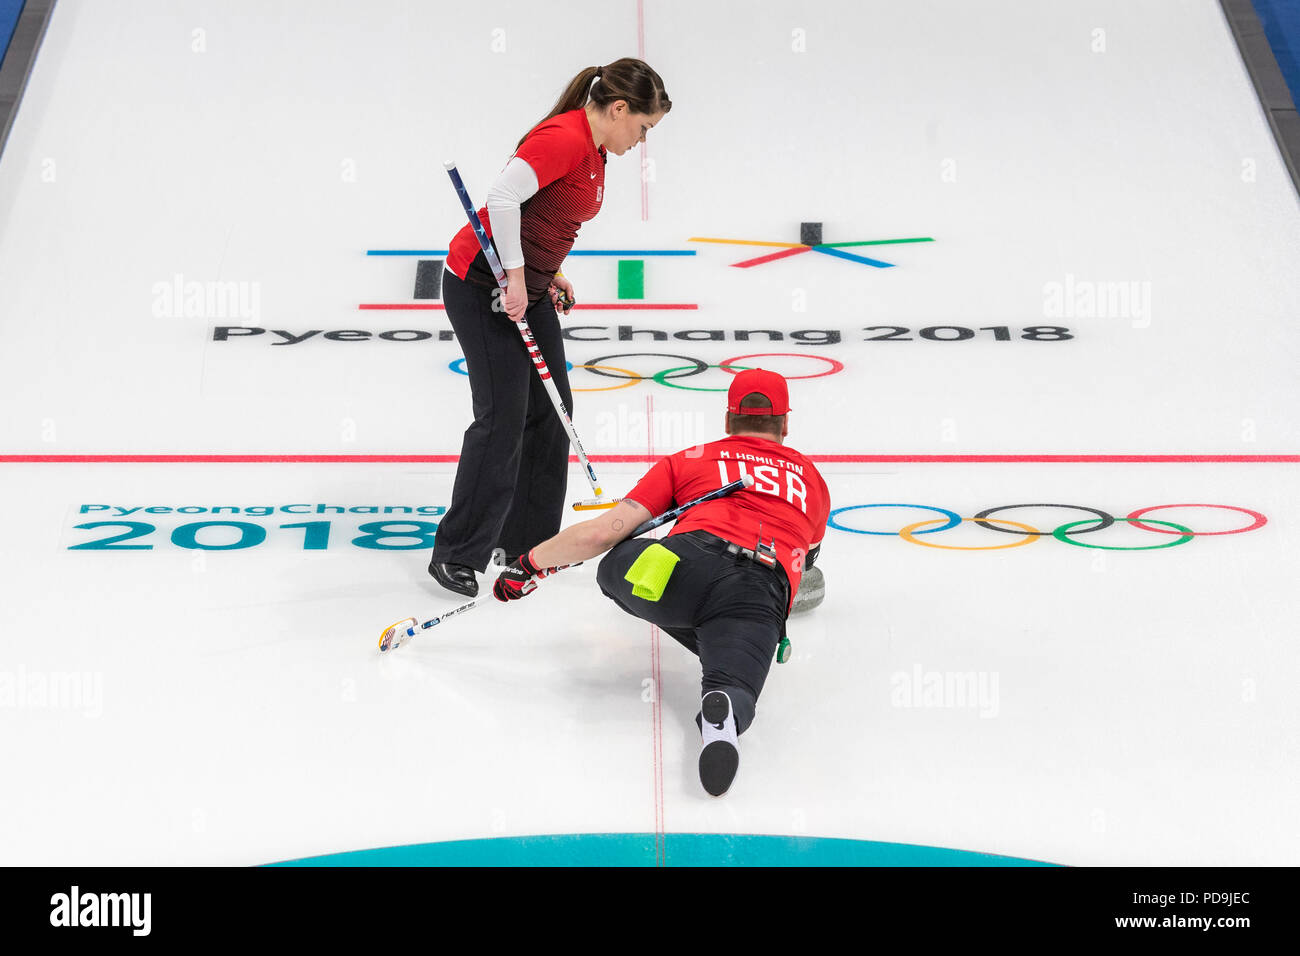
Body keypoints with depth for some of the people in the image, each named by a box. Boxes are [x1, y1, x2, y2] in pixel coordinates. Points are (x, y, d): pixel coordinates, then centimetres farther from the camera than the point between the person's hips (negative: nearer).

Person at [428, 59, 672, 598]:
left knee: (551, 411, 11)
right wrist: (515, 275, -23)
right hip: (482, 286, -10)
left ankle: (527, 540, 23)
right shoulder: (565, 138, -20)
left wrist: (549, 273, 9)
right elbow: (503, 195, -29)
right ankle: (457, 554, 0)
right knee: (503, 419, -9)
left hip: (526, 288, 10)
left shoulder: (593, 151, 11)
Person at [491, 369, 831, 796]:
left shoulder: (690, 460, 27)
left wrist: (530, 563, 31)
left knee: (615, 563, 25)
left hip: (694, 558, -1)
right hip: (764, 595, 1)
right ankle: (722, 709, -50)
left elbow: (602, 533, 19)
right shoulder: (811, 477, 36)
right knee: (734, 690, -13)